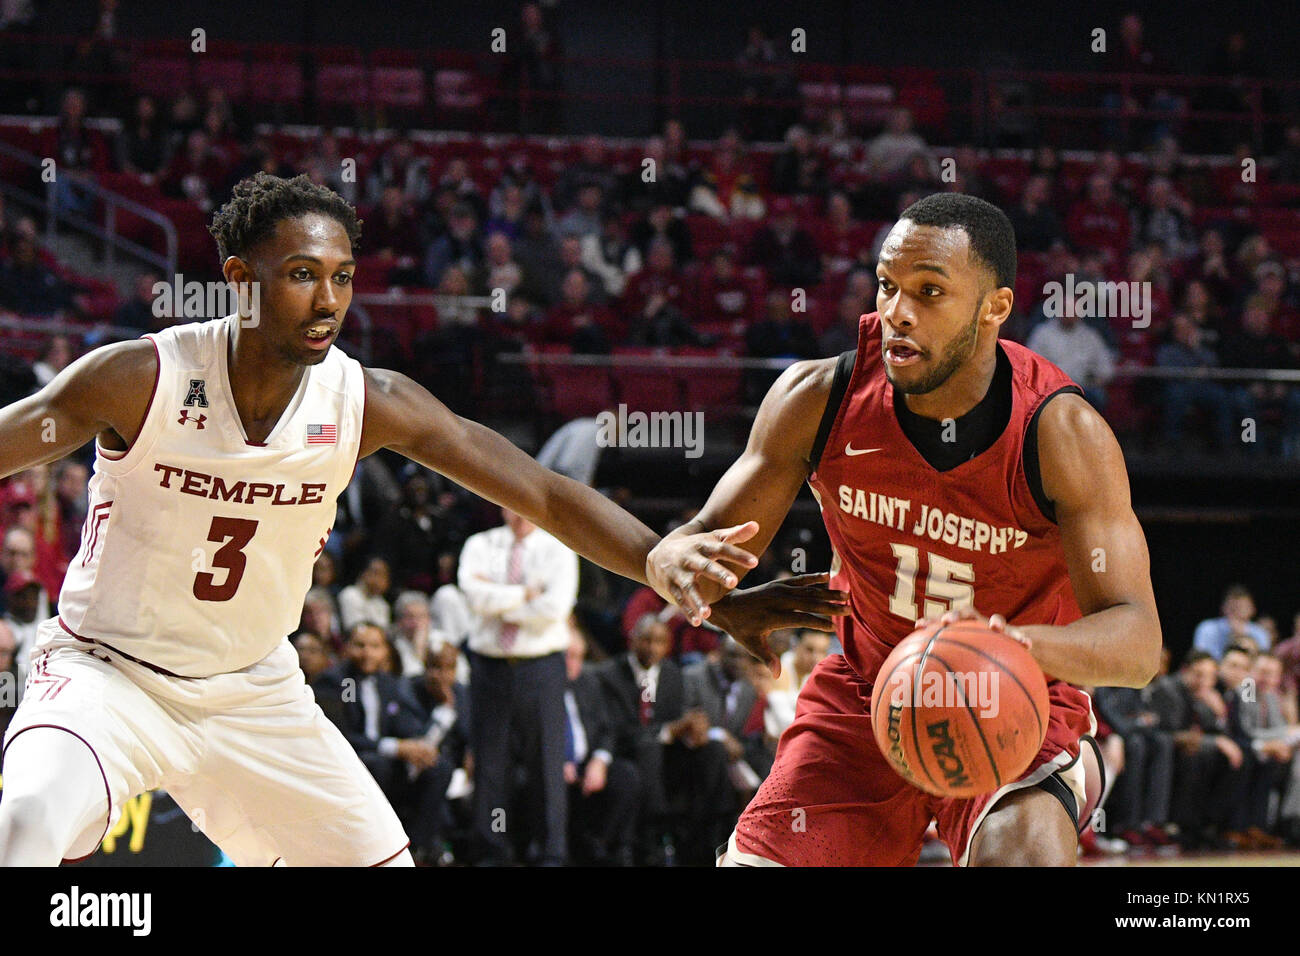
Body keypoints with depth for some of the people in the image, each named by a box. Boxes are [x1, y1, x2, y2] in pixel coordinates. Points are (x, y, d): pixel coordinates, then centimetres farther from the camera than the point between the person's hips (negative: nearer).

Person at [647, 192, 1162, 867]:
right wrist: (683, 566, -32)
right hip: (863, 697, 3)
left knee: (1023, 853, -32)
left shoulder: (1061, 433, -23)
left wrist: (1023, 643, -49)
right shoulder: (819, 399, -14)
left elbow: (1138, 639, -27)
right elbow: (703, 539, -5)